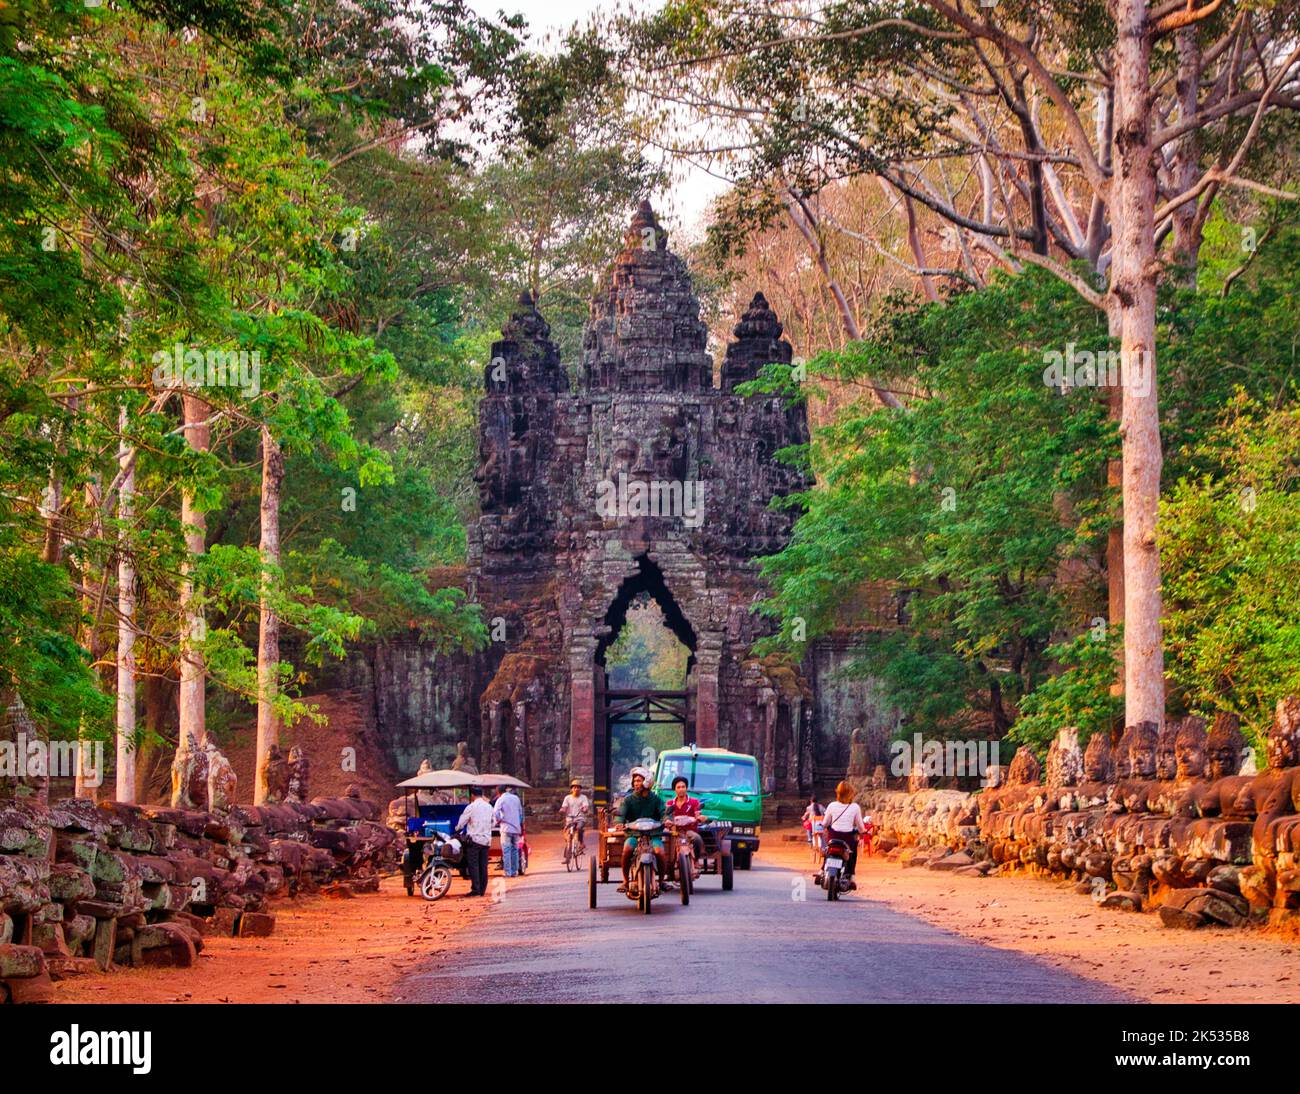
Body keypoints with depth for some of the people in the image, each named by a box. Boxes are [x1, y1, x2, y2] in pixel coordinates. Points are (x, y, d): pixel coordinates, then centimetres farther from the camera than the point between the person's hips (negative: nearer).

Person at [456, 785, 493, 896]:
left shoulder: (471, 807, -8)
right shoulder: (489, 807, 9)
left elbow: (461, 823, -1)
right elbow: (492, 823, 17)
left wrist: (457, 829, 19)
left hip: (474, 838, -5)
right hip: (486, 839, 5)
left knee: (473, 865, -4)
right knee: (483, 866, 8)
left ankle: (476, 889, -10)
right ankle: (482, 890, 8)